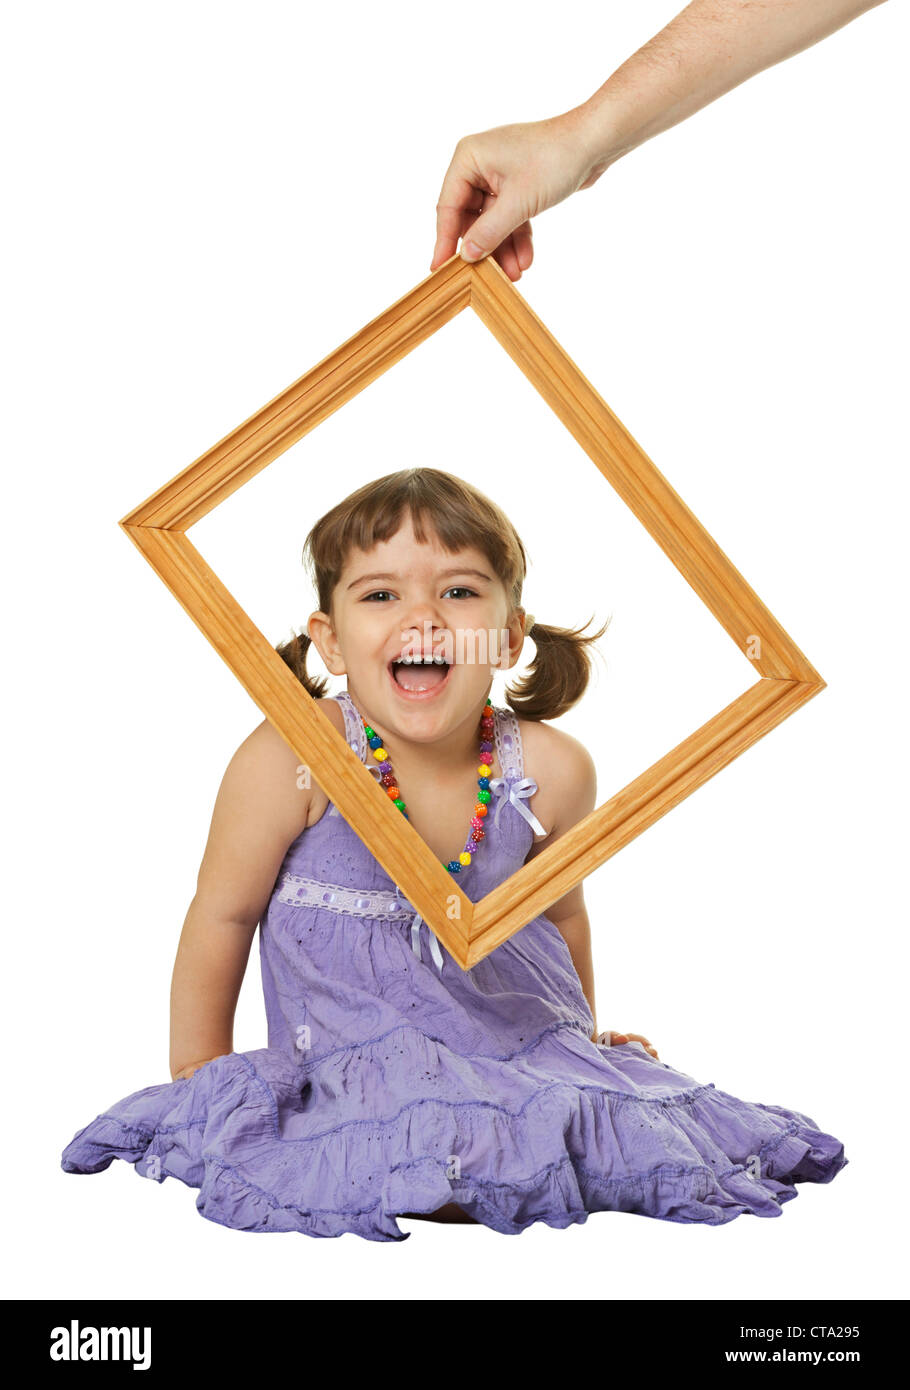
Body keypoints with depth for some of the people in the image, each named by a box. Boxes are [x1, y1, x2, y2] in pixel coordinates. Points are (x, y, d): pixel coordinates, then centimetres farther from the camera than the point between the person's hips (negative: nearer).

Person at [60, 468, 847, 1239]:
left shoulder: (552, 770, -9)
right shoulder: (293, 759, -20)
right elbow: (223, 915, -6)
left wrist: (581, 1040, 24)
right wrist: (197, 1073, 4)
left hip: (515, 1040, 5)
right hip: (354, 1072, -4)